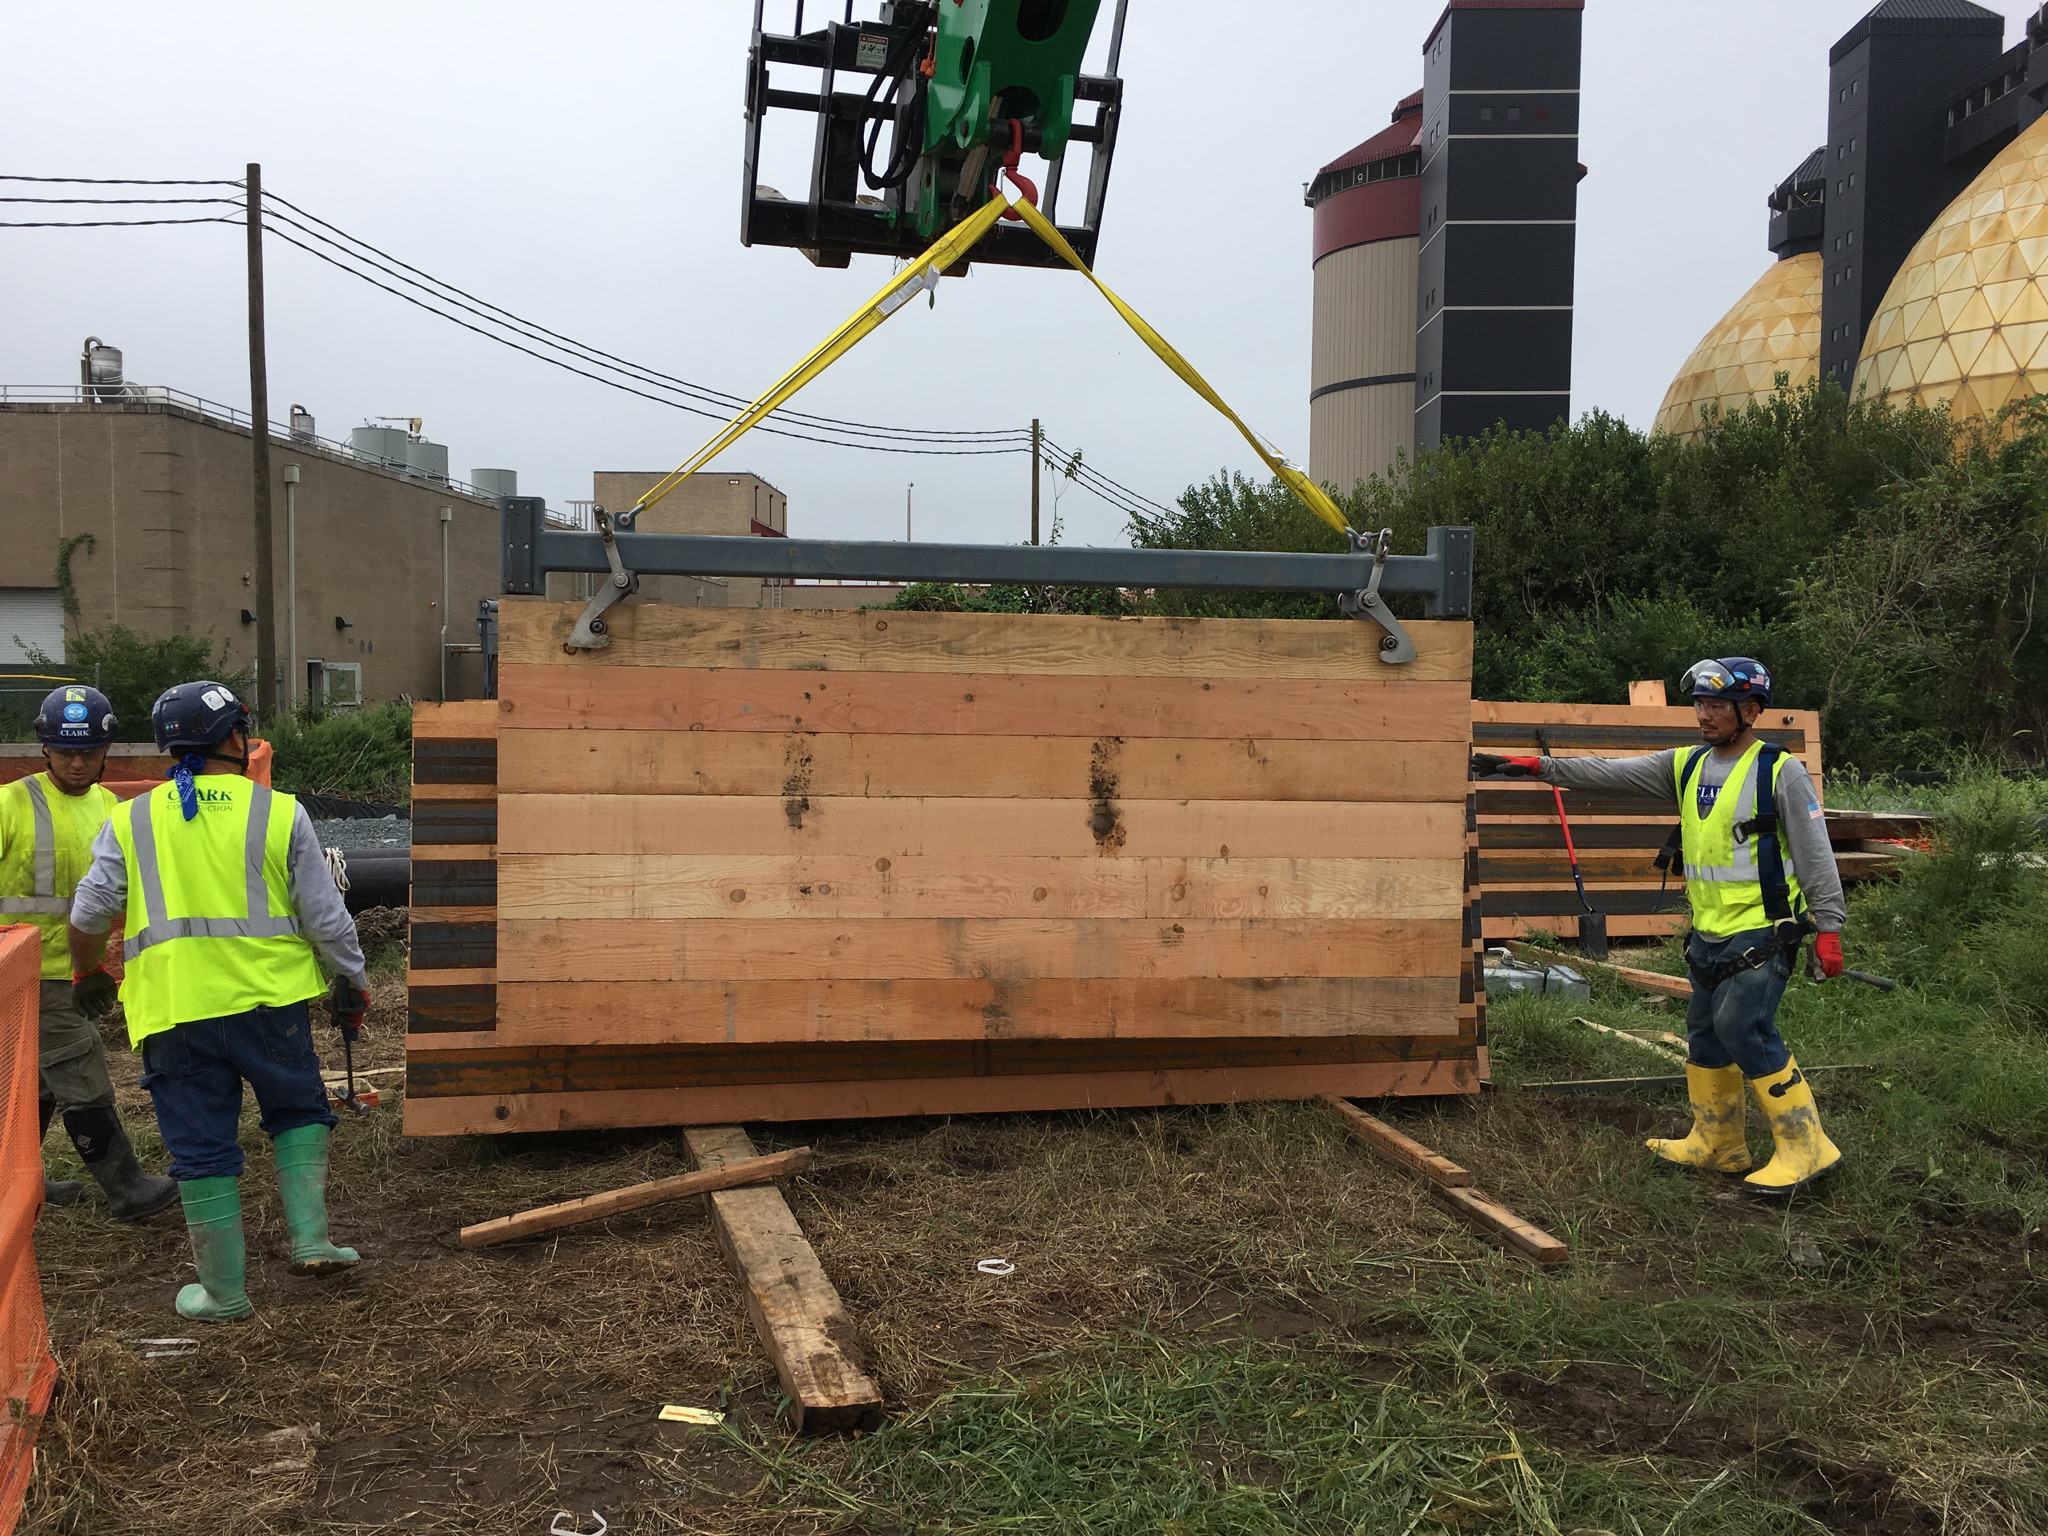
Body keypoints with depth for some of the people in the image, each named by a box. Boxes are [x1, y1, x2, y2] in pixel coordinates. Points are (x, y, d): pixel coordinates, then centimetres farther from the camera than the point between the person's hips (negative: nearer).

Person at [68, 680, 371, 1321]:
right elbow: (325, 916, 1)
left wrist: (86, 970, 28)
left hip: (174, 1008, 1)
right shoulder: (281, 813, -1)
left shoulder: (131, 821, 5)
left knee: (202, 1147, 9)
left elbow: (89, 914, 7)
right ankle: (310, 1239, 10)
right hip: (268, 999, -1)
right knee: (298, 1112, 20)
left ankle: (224, 1291, 17)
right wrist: (351, 981, 15)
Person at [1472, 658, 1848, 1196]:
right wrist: (1537, 766, -7)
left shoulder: (1780, 771, -9)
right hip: (1709, 933, 7)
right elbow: (1611, 772, 3)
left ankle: (1804, 1146, -4)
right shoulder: (1686, 766, 8)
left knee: (1743, 1029, -16)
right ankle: (1716, 1142, 26)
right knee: (1705, 1032, 12)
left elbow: (1815, 853, -10)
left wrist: (1828, 927, -13)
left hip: (1764, 932, -7)